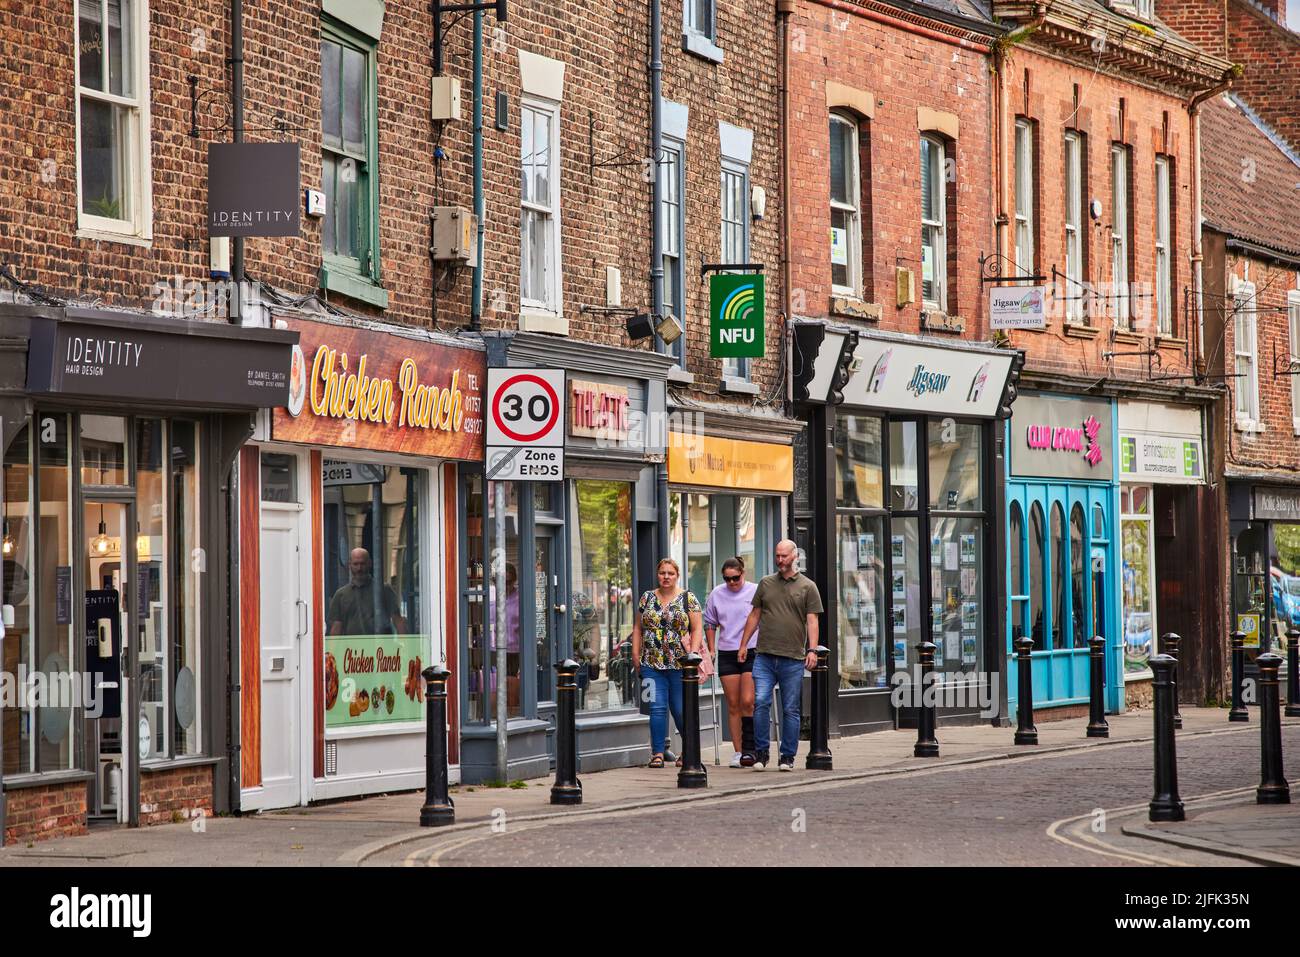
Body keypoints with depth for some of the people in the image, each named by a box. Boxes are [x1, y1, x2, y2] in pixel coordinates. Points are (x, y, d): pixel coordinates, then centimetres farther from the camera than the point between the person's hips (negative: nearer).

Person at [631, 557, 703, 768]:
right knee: (657, 708, -4)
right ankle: (657, 753, -1)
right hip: (652, 664, 2)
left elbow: (697, 629, 0)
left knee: (680, 709, 2)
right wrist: (635, 653, 5)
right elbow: (637, 628, 13)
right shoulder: (647, 598, 11)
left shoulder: (688, 599, 3)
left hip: (680, 664, -2)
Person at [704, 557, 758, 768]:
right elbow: (710, 624, 16)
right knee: (733, 705, 4)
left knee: (747, 702, -12)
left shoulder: (756, 592, -1)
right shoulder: (716, 595, 6)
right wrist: (711, 651, 10)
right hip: (726, 654, 3)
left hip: (752, 653, -3)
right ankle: (738, 751, 8)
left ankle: (749, 749, -5)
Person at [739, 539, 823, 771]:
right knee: (760, 702, -9)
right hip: (764, 656, 2)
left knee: (790, 710, 3)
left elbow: (812, 621, 0)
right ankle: (761, 753, 0)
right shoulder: (766, 584, 13)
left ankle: (787, 756, 10)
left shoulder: (807, 587, 6)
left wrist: (812, 649, -11)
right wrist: (744, 644, 13)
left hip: (793, 659, -2)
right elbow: (755, 616, 18)